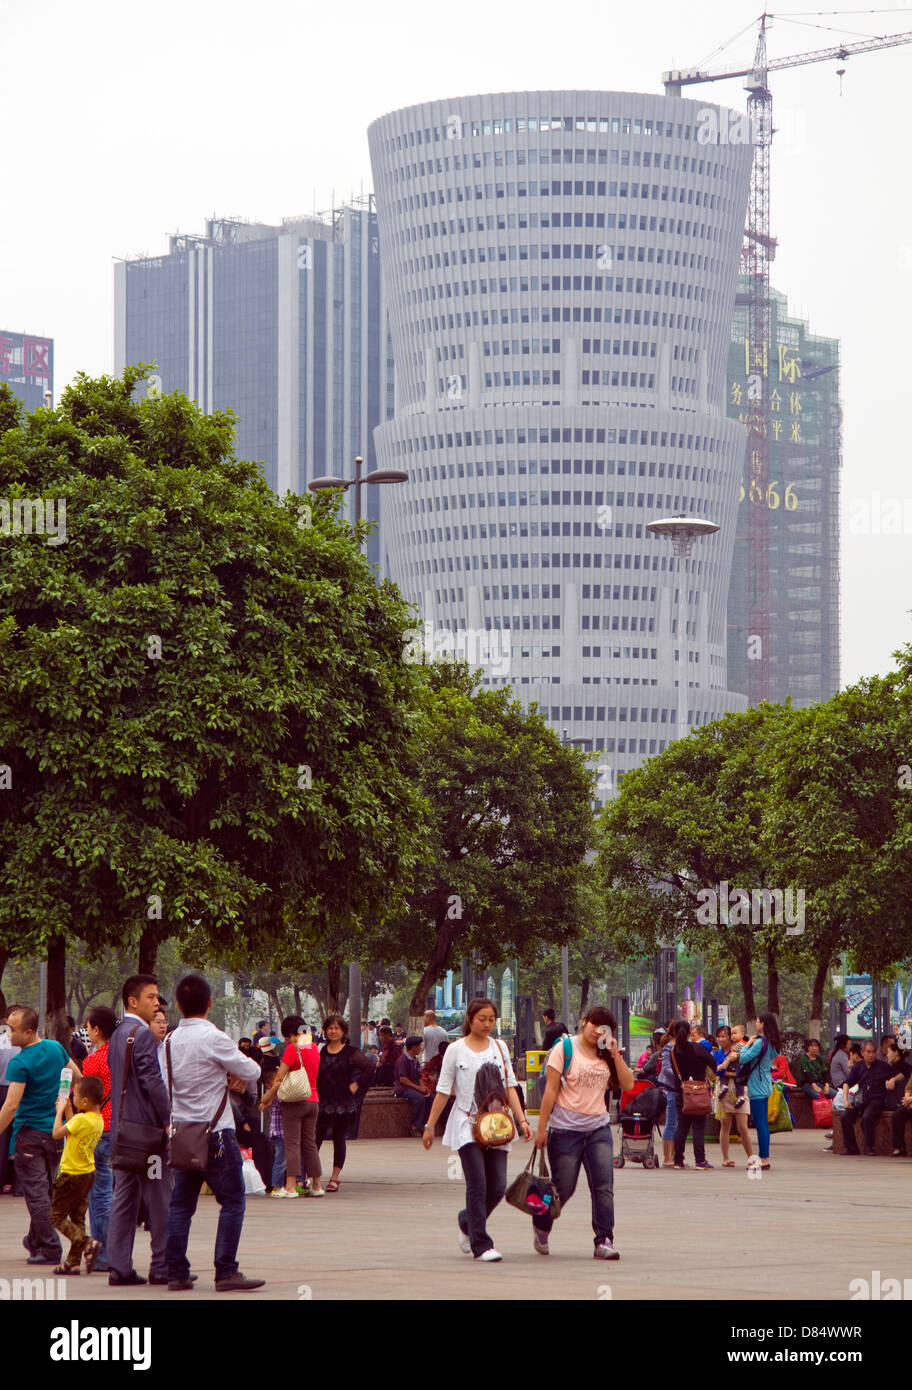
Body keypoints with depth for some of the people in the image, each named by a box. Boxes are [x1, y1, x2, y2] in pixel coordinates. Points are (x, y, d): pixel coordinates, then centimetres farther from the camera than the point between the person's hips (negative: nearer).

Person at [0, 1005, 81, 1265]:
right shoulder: (56, 1048, 2)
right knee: (46, 1190, 18)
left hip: (29, 1132, -7)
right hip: (54, 1130, 7)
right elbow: (78, 1078, 14)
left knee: (36, 1192, -2)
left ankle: (50, 1249, -3)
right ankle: (36, 1241, 31)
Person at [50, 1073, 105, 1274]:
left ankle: (88, 1244, -13)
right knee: (77, 1219, 13)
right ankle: (73, 1262, 14)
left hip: (71, 1175, -9)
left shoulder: (80, 1120, -24)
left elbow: (57, 1133, -17)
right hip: (88, 1173, 9)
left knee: (57, 1216, 2)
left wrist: (60, 1110, -5)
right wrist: (68, 1111, 14)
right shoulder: (98, 1120, 2)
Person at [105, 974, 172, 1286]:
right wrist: (168, 1120, -15)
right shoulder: (143, 1034, -14)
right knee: (159, 1199, -2)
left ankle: (119, 1266, 7)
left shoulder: (117, 1035, 14)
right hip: (147, 1127, -9)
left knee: (123, 1198, 8)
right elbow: (153, 1081, -19)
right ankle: (162, 1266, 0)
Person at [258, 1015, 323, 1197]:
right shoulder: (314, 1048, 9)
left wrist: (267, 1098, 1)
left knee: (292, 1144, -5)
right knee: (310, 1144, 12)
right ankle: (317, 1186, 14)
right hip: (313, 1100, 7)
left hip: (294, 1102, -7)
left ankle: (290, 1187, -11)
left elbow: (280, 1078, -11)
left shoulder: (292, 1049, -13)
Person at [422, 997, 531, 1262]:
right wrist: (429, 1126, 5)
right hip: (467, 1123, -4)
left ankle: (467, 1221, 27)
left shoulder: (499, 1048, 12)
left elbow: (509, 1086, 11)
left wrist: (521, 1119, 0)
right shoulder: (456, 1050, 3)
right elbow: (443, 1091, 5)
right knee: (477, 1184, -13)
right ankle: (481, 1245, -10)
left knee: (497, 1186, 0)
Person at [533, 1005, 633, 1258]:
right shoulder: (565, 1048, -3)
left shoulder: (606, 1055, 11)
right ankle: (541, 1227, 30)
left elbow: (627, 1084, 3)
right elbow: (551, 1089, -5)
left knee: (604, 1186, -9)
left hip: (598, 1128, 4)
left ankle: (604, 1242, -9)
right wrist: (542, 1127, -7)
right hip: (566, 1129, -4)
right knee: (563, 1188, 3)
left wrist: (615, 1055, -7)